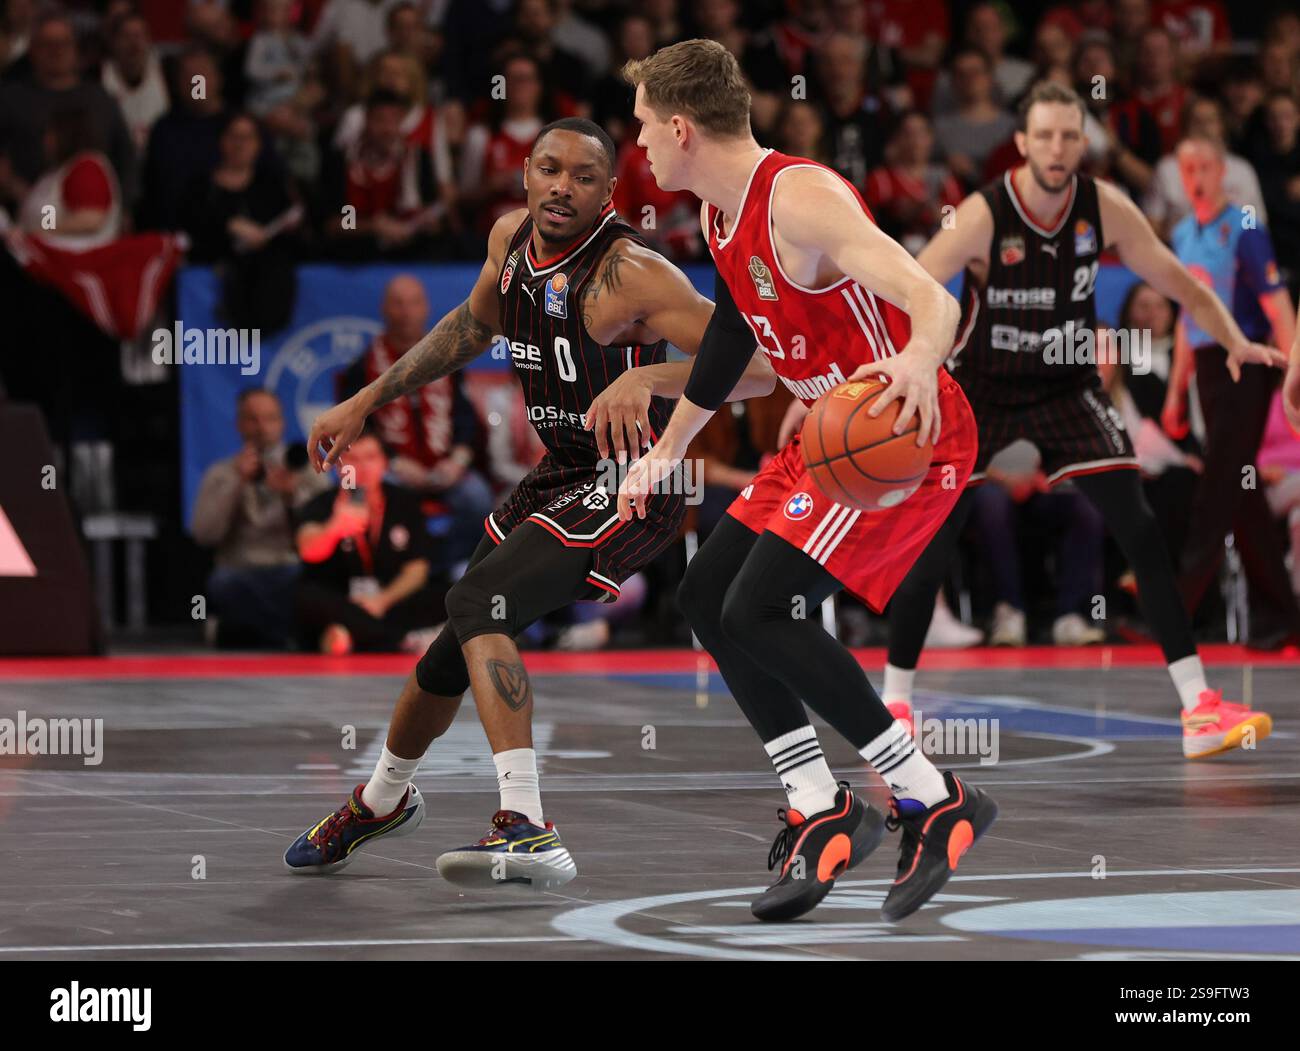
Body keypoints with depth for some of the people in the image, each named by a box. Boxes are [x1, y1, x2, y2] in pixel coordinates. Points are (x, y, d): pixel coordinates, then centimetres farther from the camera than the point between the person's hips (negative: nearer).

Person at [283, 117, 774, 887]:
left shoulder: (628, 274, -26)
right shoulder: (512, 238, -2)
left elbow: (758, 367, -33)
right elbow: (473, 325, 21)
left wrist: (649, 375, -47)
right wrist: (366, 404, 20)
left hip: (633, 485, -8)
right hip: (562, 471, 8)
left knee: (479, 599, -28)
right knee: (454, 648, 19)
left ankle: (528, 831, -37)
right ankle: (383, 799, 49)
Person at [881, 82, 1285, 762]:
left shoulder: (1105, 209, -13)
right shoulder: (984, 216, -23)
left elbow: (1178, 283, -2)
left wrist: (1234, 341, -18)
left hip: (1067, 387, 2)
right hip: (979, 388, -2)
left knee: (1139, 532, -9)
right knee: (932, 546, -4)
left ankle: (1200, 708, -8)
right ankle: (895, 700, 16)